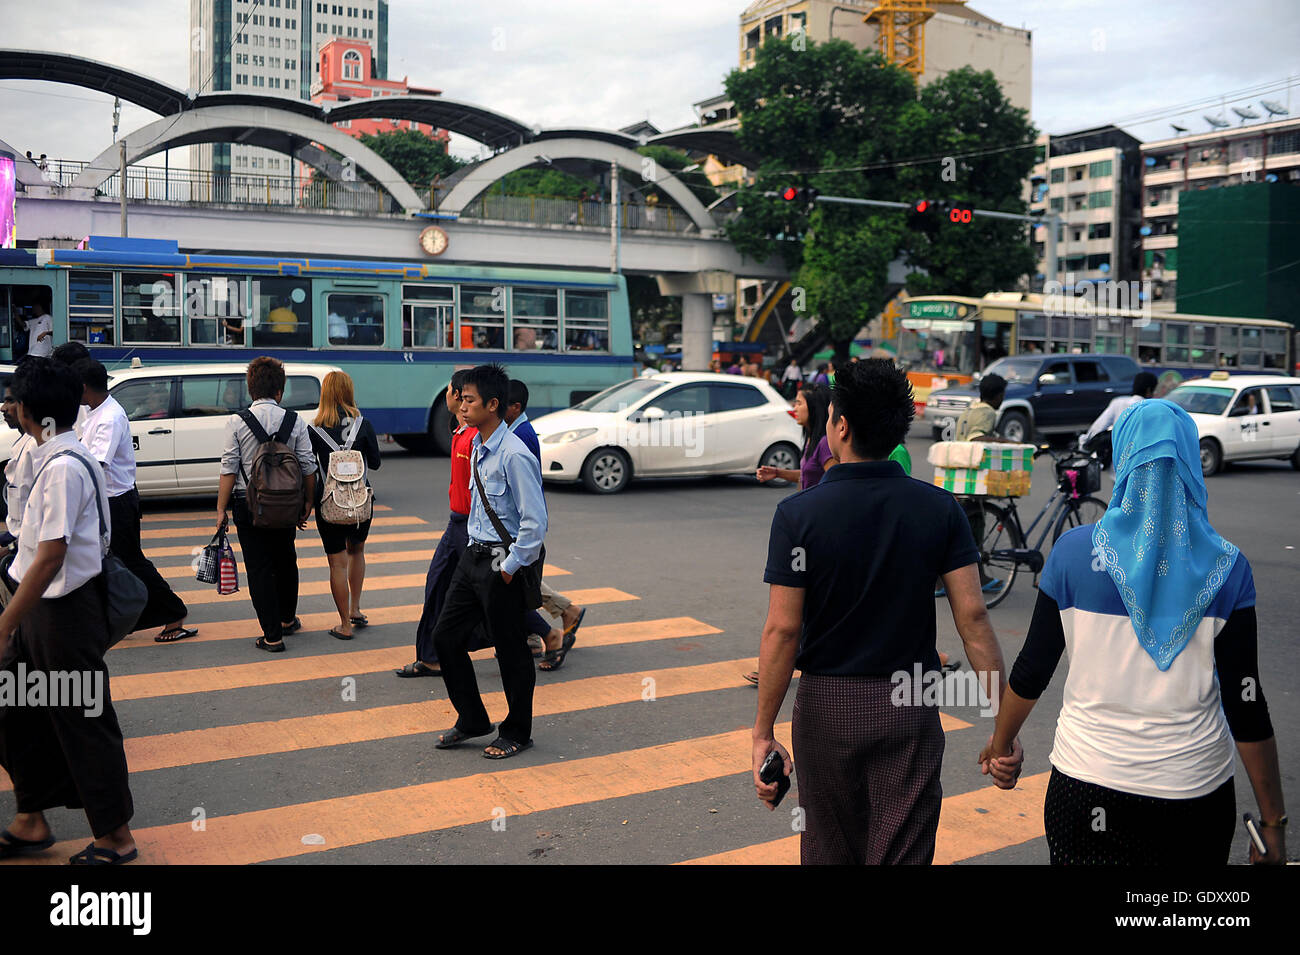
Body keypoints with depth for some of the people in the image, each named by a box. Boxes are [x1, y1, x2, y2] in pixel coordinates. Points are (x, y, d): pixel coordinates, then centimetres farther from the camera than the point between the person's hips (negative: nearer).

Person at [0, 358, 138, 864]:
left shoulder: (63, 467, -21)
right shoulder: (53, 458, 8)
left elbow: (50, 557, -24)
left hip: (66, 612, -9)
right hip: (44, 608, 9)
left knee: (83, 723, 2)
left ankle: (115, 837, 16)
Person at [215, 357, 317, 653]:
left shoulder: (237, 422, -7)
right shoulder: (295, 421, -3)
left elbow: (229, 470, -8)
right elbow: (308, 467, -2)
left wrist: (221, 509, -1)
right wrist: (308, 503, 9)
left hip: (248, 504, -2)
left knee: (259, 568, 4)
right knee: (286, 561, 22)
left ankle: (272, 635, 4)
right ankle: (287, 619, 40)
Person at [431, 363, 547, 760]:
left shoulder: (514, 455, -20)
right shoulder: (477, 447, 7)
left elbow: (535, 521, -21)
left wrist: (510, 567, -17)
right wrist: (478, 553, 16)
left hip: (502, 564, -9)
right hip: (473, 556, 9)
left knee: (510, 649, 5)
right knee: (446, 637, 12)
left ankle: (516, 732, 23)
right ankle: (471, 720, 29)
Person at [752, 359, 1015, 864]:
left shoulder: (799, 513, -12)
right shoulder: (939, 509, -5)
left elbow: (783, 629, -13)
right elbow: (973, 618, -9)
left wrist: (763, 732, -7)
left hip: (825, 706, -1)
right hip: (910, 709, 1)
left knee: (830, 851, 18)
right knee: (902, 853, 7)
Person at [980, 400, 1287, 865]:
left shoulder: (1075, 550, -8)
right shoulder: (1226, 569, -8)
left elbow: (1031, 672, -2)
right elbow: (1246, 706, -7)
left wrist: (1000, 743, 15)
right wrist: (1273, 821, 2)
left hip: (1087, 782, 0)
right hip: (1196, 790, 1)